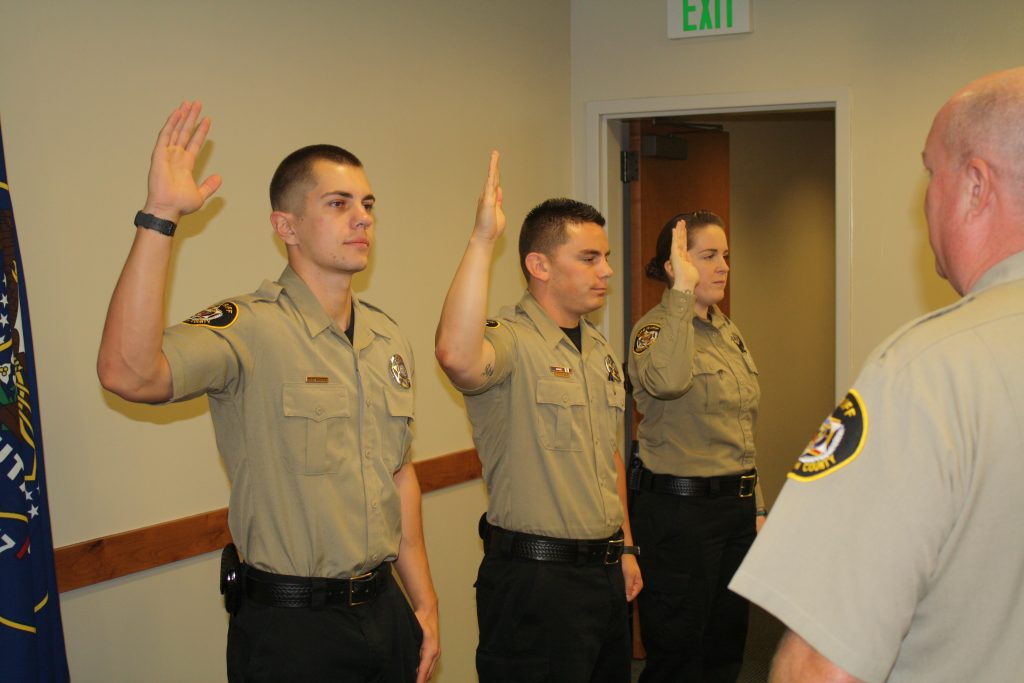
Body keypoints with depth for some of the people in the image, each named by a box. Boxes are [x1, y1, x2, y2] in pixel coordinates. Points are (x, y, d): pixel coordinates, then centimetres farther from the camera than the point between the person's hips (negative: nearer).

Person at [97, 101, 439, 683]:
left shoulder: (390, 339, 7)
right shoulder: (250, 329, -15)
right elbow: (129, 374, -34)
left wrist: (425, 601, 13)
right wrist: (160, 217, -35)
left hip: (385, 608, 6)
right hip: (291, 629, -6)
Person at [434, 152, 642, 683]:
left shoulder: (600, 350, 14)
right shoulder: (510, 340, -15)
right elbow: (456, 356, -40)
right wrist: (482, 240, -37)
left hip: (605, 573, 8)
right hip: (535, 579, -8)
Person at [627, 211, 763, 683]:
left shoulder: (728, 332, 13)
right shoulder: (654, 329, -11)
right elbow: (666, 380, -37)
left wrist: (755, 503, 18)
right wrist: (682, 293, -32)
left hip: (735, 505, 8)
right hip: (678, 507, -8)